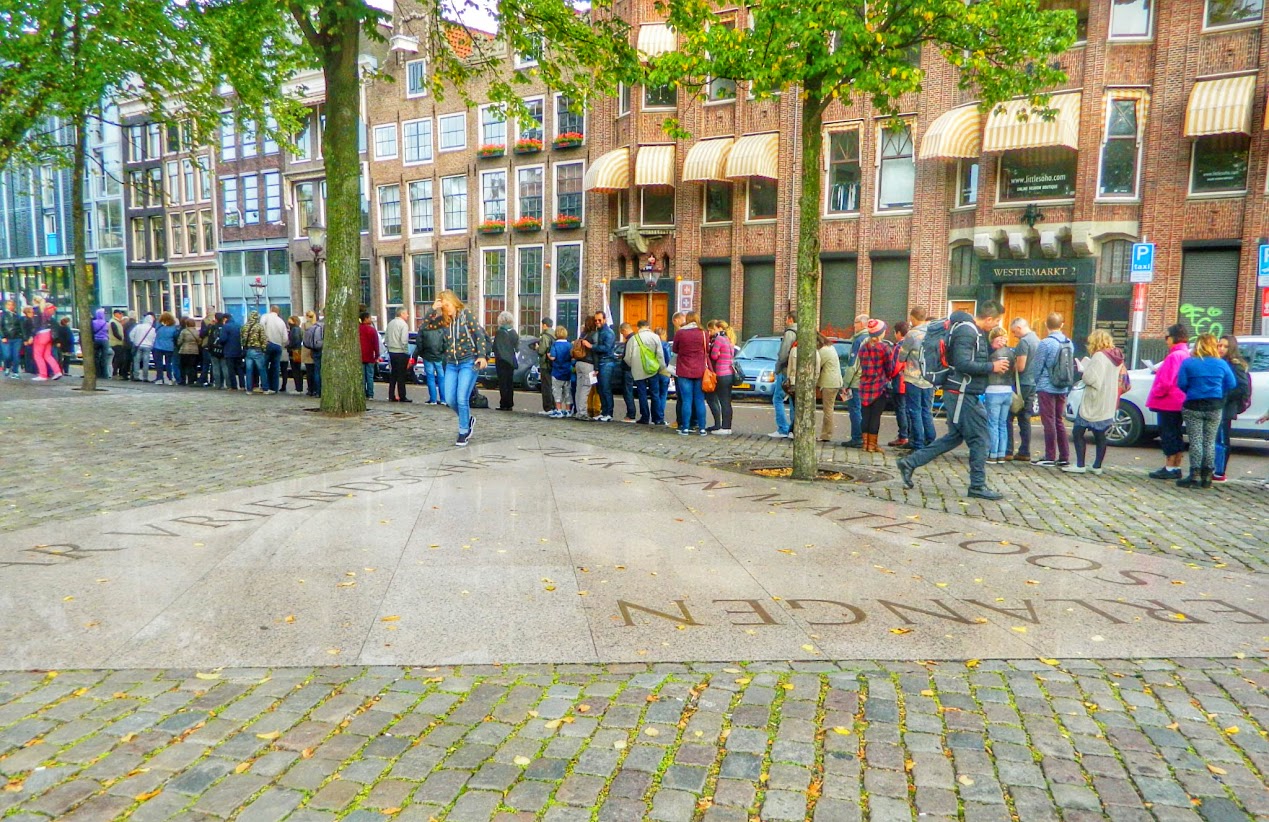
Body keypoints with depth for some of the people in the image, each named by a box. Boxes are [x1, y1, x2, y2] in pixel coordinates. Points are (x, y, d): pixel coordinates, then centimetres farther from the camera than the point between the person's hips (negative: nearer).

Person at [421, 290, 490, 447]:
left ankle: (464, 433, 5)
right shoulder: (444, 319, 7)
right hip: (451, 364, 6)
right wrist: (433, 310, -11)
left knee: (462, 399, -10)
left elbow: (480, 335, -10)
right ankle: (468, 420, 28)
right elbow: (424, 325, 1)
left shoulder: (466, 314, -6)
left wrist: (481, 356, -19)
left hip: (468, 363, -5)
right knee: (450, 400, 2)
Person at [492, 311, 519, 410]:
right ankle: (510, 404, 13)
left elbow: (495, 347, -11)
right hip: (511, 360, 5)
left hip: (502, 360, -5)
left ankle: (504, 404, -3)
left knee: (503, 383, -2)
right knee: (510, 382, 10)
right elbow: (517, 348, 8)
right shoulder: (514, 333, 3)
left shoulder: (499, 332, -13)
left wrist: (497, 356, 4)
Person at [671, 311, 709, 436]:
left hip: (684, 371, -1)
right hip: (699, 371, 1)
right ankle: (702, 428, 7)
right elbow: (707, 350, 7)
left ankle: (685, 428, 2)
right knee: (700, 401, 6)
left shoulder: (679, 333, -6)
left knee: (687, 400, 3)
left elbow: (674, 349, 6)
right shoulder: (703, 333, -2)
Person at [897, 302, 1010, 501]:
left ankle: (909, 463, 17)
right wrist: (992, 367, -18)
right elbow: (962, 363, -25)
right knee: (978, 438, -2)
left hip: (964, 394, 11)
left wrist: (992, 348, 9)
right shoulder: (966, 331, -17)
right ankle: (978, 485, 9)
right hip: (962, 394, -11)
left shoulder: (974, 331, 15)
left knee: (954, 436, 16)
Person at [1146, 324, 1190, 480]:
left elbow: (1166, 382, -24)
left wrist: (1156, 393, -9)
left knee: (1168, 435, -4)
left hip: (1168, 403, -9)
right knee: (1175, 435, 14)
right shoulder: (1187, 355, 10)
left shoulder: (1174, 356, -20)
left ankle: (1170, 468, 0)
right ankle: (1175, 468, 19)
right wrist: (1159, 372, 13)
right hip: (1180, 402, 9)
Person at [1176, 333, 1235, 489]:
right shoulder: (1221, 364, 0)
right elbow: (1231, 384, 1)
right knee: (1210, 442, 8)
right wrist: (1219, 394, 19)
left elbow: (1181, 384, -9)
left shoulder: (1188, 363, -5)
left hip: (1193, 407, -2)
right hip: (1215, 407, 2)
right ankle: (1207, 477, 9)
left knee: (1195, 441, 0)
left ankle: (1195, 476, -2)